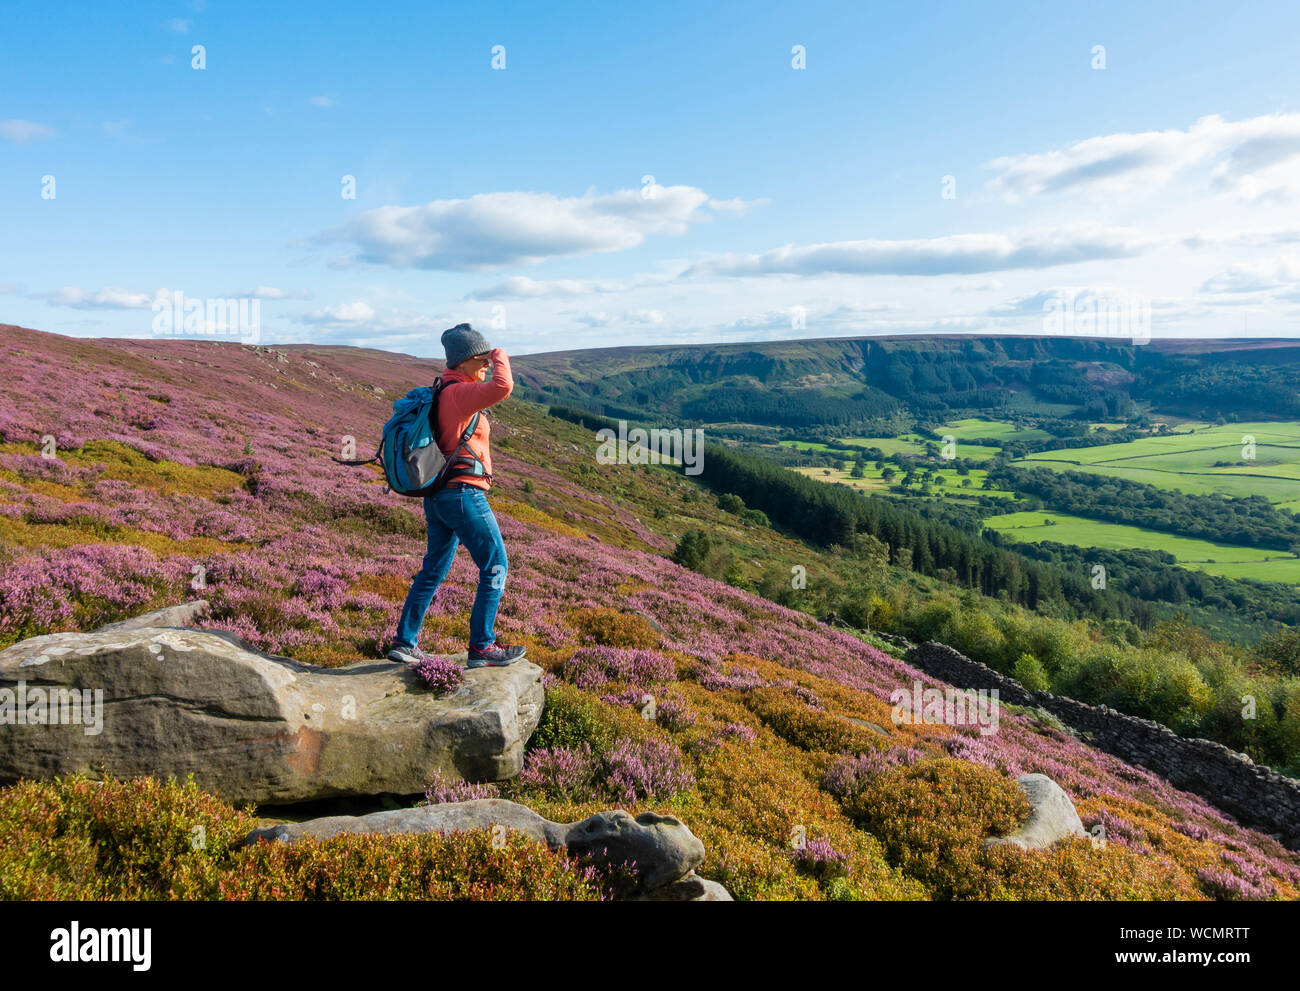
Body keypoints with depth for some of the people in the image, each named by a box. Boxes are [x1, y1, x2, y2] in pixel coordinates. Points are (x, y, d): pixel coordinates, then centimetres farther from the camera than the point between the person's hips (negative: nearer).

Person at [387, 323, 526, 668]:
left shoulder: (441, 392, 14)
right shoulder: (459, 393, -16)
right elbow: (502, 387, -33)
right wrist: (501, 357, -14)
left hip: (438, 494, 10)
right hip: (464, 493, -10)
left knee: (435, 568, 16)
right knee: (495, 566, 1)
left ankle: (404, 642, 20)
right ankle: (481, 646, 6)